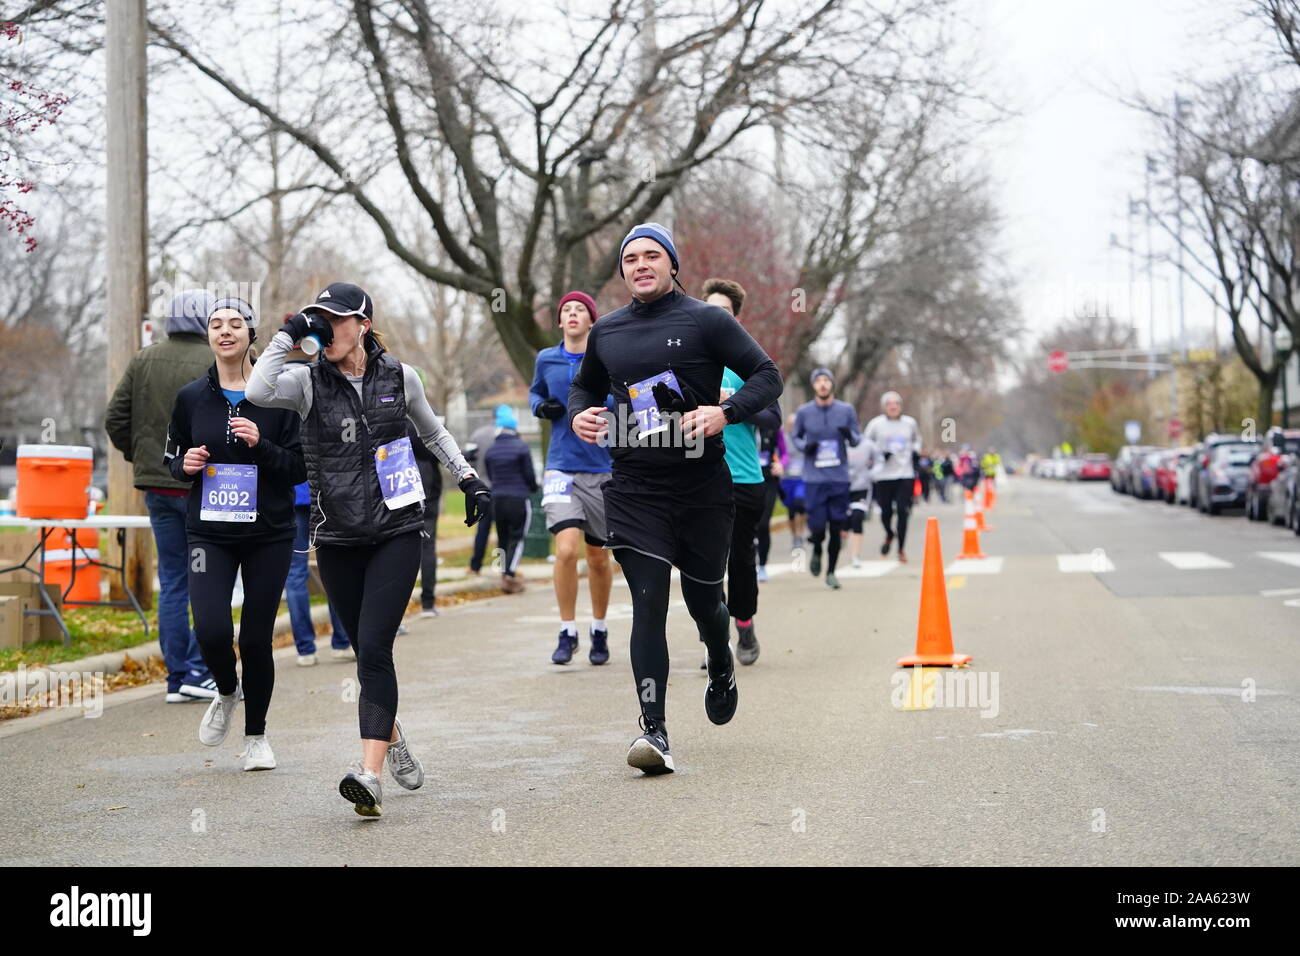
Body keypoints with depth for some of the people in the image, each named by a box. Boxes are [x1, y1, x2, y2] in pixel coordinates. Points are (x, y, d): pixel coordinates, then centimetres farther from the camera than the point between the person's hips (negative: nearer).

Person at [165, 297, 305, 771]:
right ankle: (226, 693, 18)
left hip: (268, 534, -1)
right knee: (211, 630, -16)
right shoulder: (191, 397, 4)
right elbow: (172, 456, 16)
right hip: (209, 532, 1)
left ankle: (256, 735, 24)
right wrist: (184, 463, -6)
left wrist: (261, 446, -18)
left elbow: (300, 468, -2)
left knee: (256, 638, 2)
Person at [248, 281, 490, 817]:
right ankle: (393, 740, 36)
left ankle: (369, 773, -23)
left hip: (396, 535, -2)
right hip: (336, 540, 2)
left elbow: (433, 432, 21)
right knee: (367, 652, 9)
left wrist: (468, 478, 18)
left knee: (373, 649, -15)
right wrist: (289, 333, -18)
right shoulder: (308, 381, -1)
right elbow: (258, 392, -23)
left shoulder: (399, 378, 3)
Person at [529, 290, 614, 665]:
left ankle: (600, 631, 27)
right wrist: (541, 406, 1)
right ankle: (567, 633, -2)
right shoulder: (546, 360, 4)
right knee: (566, 549, -16)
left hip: (603, 470, 0)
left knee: (598, 558, 9)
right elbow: (535, 392, 23)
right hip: (562, 468, 0)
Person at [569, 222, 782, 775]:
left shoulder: (705, 320, -3)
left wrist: (725, 413, -21)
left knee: (702, 600, 12)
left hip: (702, 486, -1)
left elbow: (767, 376, -4)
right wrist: (579, 415, 4)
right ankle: (654, 731, -13)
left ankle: (721, 668, 46)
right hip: (634, 489, 2)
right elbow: (585, 387, 27)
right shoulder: (606, 332, 9)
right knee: (649, 604, -11)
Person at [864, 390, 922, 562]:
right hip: (884, 475, -1)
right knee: (886, 511, 4)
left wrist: (916, 451, 7)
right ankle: (889, 535, 38)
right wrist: (879, 456, -11)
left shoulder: (910, 423, 6)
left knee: (902, 512, -6)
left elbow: (916, 439, 25)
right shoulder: (876, 424, -2)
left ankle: (902, 549, 5)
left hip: (905, 474, 1)